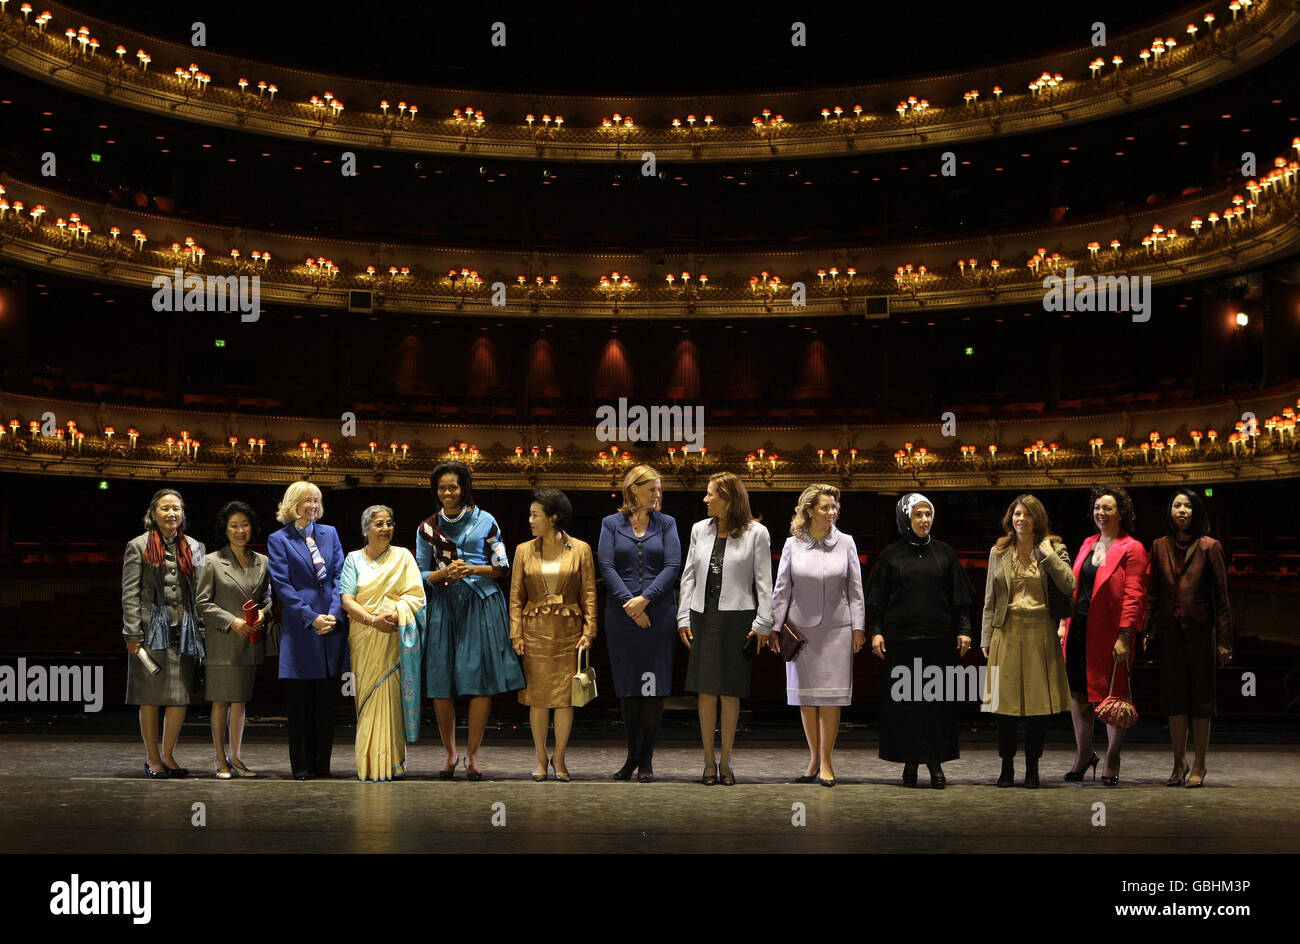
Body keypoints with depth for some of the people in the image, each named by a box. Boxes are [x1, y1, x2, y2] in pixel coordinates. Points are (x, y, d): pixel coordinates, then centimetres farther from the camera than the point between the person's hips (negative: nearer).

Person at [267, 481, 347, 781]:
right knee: (301, 702, 1)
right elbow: (282, 585, -5)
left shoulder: (329, 534, 13)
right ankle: (302, 766, 9)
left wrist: (334, 613, -8)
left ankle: (322, 765, 12)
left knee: (327, 700, 5)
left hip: (332, 625, 3)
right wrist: (312, 618, -13)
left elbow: (339, 576, 7)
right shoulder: (279, 540, 2)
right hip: (300, 629, -3)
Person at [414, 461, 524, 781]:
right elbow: (421, 575, 11)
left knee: (481, 680, -6)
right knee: (441, 683, -2)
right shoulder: (428, 528, 10)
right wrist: (445, 572, -9)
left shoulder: (485, 521, 6)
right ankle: (450, 752, 15)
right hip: (443, 607, 1)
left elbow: (502, 567, 6)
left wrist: (473, 569, -11)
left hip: (482, 606, -1)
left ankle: (473, 755, 4)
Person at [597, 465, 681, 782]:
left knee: (655, 684, -1)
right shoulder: (611, 524, 7)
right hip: (622, 613, 0)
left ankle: (646, 758, 7)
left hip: (659, 613, 0)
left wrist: (645, 599, -12)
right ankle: (632, 753, 15)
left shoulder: (666, 524, 9)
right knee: (627, 684, 4)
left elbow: (673, 566, -1)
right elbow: (607, 567, -2)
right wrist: (628, 603, -12)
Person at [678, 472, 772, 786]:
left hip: (737, 619, -3)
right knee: (706, 692, 4)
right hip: (703, 617, 3)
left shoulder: (756, 533, -2)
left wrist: (762, 624, -5)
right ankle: (709, 762, 13)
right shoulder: (700, 530, 9)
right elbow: (689, 576, 11)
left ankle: (725, 762, 14)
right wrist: (683, 618, 5)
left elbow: (763, 581, -1)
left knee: (730, 694, 3)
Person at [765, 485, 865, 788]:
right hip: (800, 629, 1)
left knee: (830, 695, -3)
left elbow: (855, 589, 6)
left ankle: (826, 762, 4)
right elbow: (782, 589, 6)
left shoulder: (845, 543, 4)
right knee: (805, 697, 4)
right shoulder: (792, 544, 3)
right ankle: (814, 759, 16)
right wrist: (774, 627, 1)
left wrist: (858, 627, 1)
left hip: (836, 629, -1)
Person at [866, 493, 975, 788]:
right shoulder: (891, 555, 4)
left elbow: (960, 597, 9)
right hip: (901, 639, -1)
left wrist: (963, 630, 2)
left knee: (938, 699, 1)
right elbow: (876, 598, 4)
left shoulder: (944, 553, 8)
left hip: (939, 640, 1)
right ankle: (910, 761, 10)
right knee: (905, 700, 1)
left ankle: (935, 762, 7)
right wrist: (876, 631, -4)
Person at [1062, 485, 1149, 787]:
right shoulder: (1088, 545, 15)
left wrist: (1124, 637, -18)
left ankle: (1111, 762, 15)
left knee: (1113, 695, 3)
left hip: (1109, 633, -6)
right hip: (1079, 629, 6)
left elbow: (1134, 596, -11)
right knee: (1077, 693, 9)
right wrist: (1065, 624, 11)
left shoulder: (1132, 549, -5)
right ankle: (1083, 755, 23)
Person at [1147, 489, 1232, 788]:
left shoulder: (1209, 547, -3)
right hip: (1170, 632, 3)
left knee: (1200, 697, 3)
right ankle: (1179, 764, 16)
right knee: (1174, 696, 6)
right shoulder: (1160, 547, 7)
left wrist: (1223, 640, -6)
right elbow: (1152, 593, 10)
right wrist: (1148, 630, 3)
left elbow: (1221, 596, -3)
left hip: (1200, 632, -3)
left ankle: (1199, 765, 13)